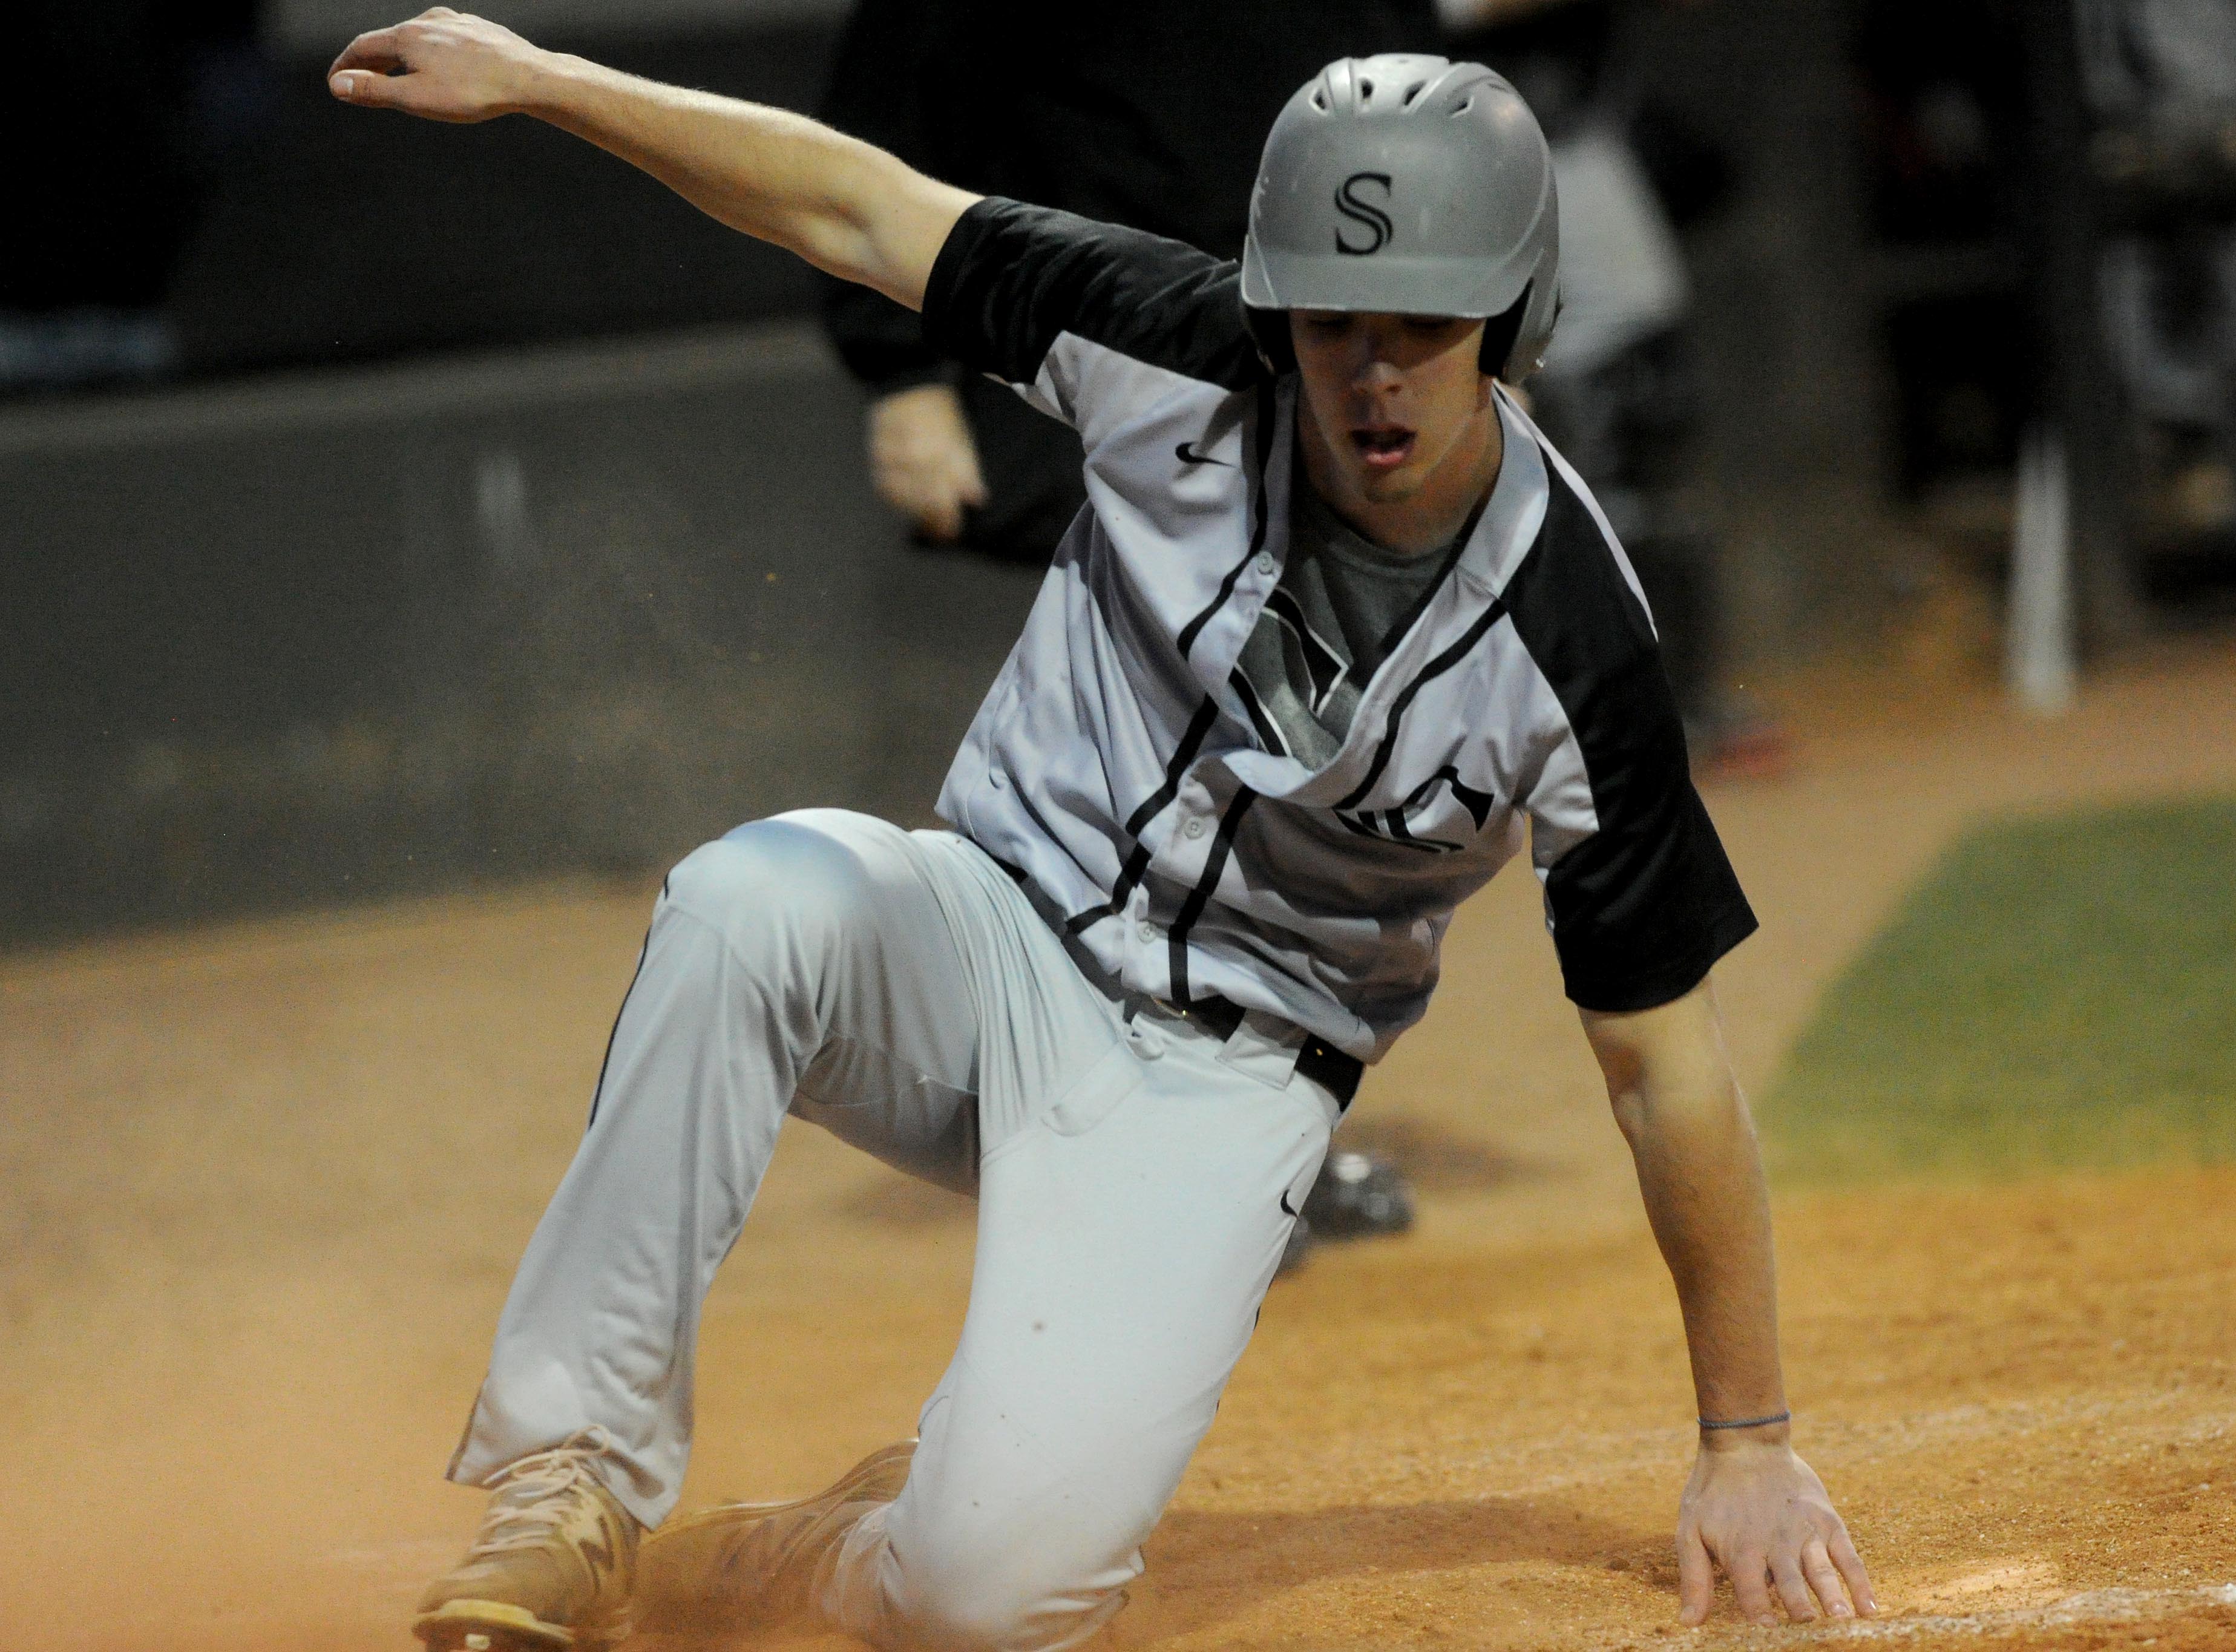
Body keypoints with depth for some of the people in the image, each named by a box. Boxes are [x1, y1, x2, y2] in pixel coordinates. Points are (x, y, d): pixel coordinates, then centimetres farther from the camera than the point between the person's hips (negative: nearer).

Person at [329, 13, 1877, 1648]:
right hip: (993, 943, 2)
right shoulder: (1185, 363, -14)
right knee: (754, 899, -35)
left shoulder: (1571, 654, -18)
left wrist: (1750, 1444, -4)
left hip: (1216, 1083, -2)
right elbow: (857, 210, -4)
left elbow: (1667, 1063, -10)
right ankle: (570, 1488, -24)